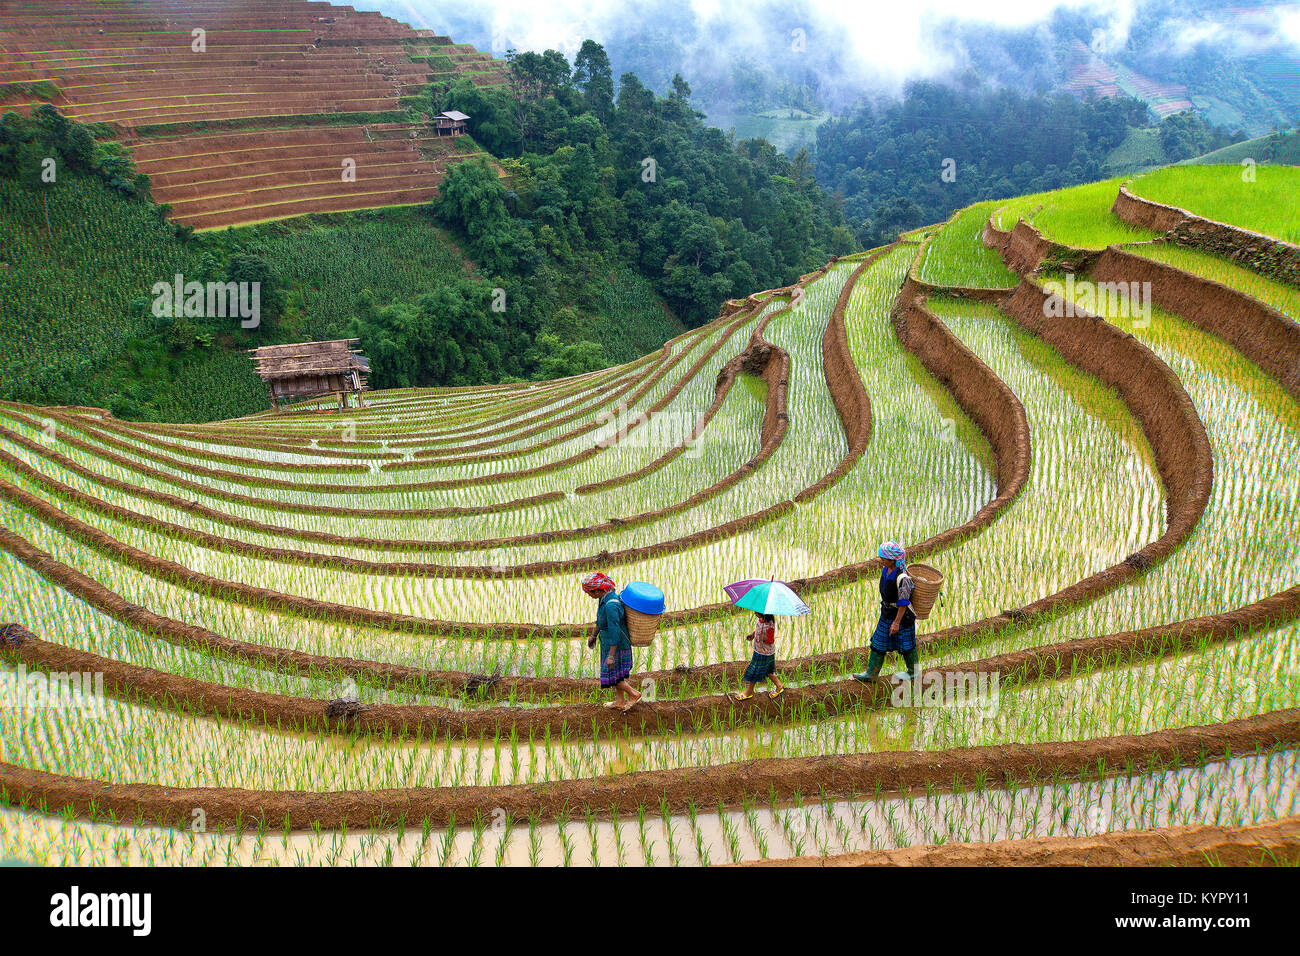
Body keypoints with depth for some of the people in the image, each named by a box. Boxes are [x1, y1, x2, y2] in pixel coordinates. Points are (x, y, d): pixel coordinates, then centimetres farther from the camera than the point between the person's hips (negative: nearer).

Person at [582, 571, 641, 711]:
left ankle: (634, 694, 20)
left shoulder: (611, 606, -31)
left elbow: (615, 633, -29)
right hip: (608, 643, 9)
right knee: (617, 674, 21)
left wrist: (611, 656, -25)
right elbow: (600, 620, 16)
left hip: (616, 646, -9)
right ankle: (620, 701, 35)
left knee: (611, 675, 4)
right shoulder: (605, 597, -1)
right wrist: (594, 635, 26)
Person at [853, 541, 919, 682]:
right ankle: (871, 673, 18)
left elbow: (903, 602, -24)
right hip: (887, 613, 8)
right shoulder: (886, 569, -2)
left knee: (906, 645, 11)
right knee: (878, 643, 11)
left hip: (902, 614, -8)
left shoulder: (902, 577, -29)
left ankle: (913, 672, 32)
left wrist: (897, 622, -21)